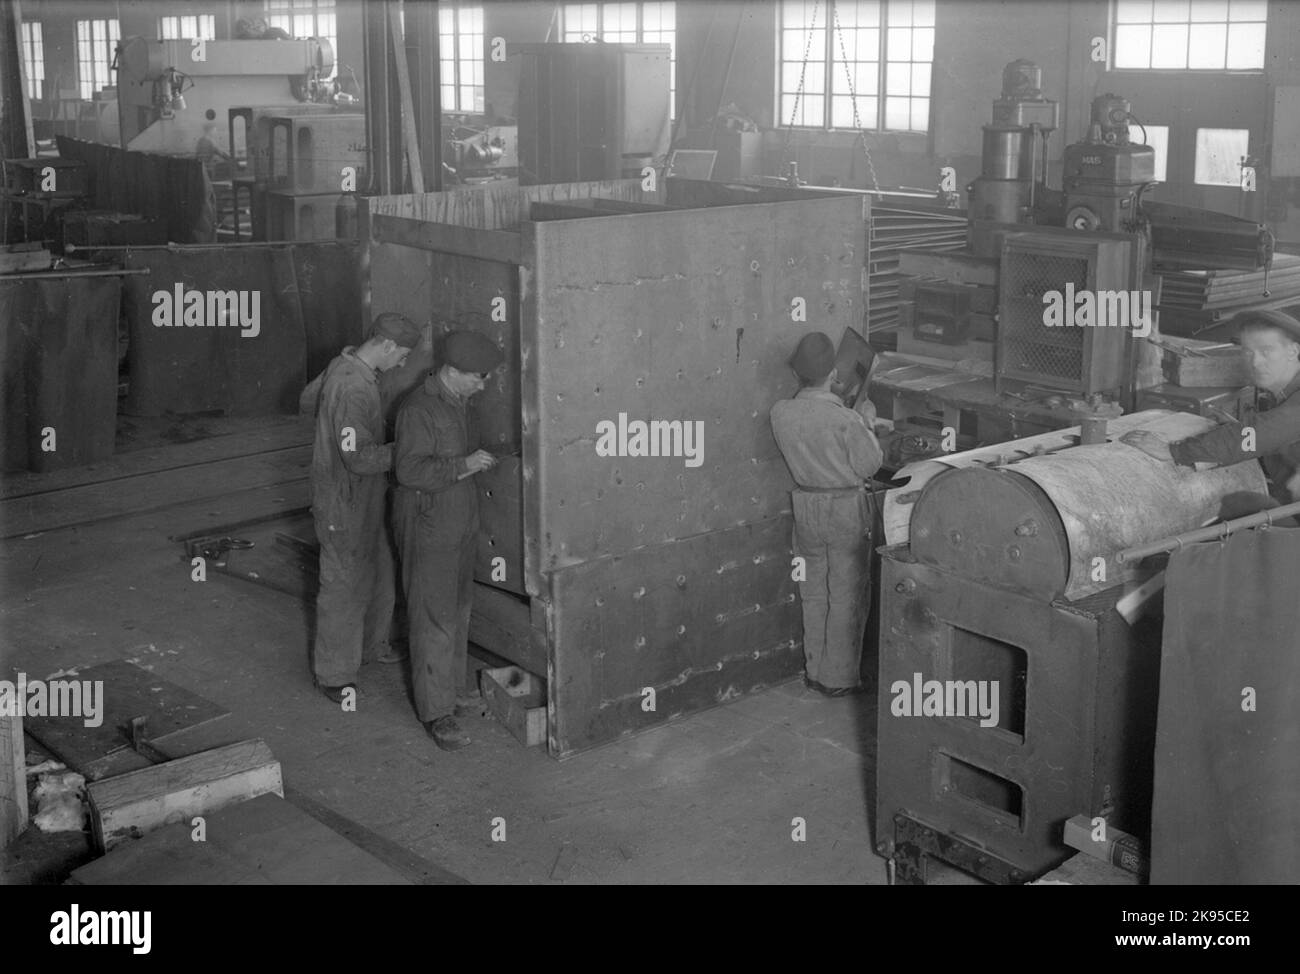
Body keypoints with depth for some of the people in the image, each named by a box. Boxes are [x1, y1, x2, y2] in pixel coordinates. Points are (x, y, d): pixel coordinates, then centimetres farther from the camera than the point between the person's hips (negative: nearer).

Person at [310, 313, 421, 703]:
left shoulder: (346, 366, 2)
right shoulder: (351, 388, -29)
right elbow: (359, 458, -31)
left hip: (366, 499, 10)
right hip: (345, 506, -10)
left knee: (379, 572, 23)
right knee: (344, 587, 3)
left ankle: (373, 646, 42)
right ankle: (334, 675, 17)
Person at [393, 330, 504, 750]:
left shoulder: (461, 404, 9)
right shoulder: (419, 409, -19)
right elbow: (408, 469, -26)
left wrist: (480, 460, 10)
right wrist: (463, 466, -26)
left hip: (462, 521, 9)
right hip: (428, 525, -9)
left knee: (459, 610, 16)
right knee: (434, 619, -5)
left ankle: (453, 689, 29)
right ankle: (436, 712, 0)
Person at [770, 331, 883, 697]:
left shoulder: (781, 413, -9)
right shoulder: (845, 420, -24)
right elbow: (870, 464, -11)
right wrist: (866, 423, 1)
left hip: (806, 507, 5)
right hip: (846, 508, -5)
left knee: (814, 593, 18)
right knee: (847, 595, 8)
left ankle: (815, 672, 27)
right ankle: (838, 677, 15)